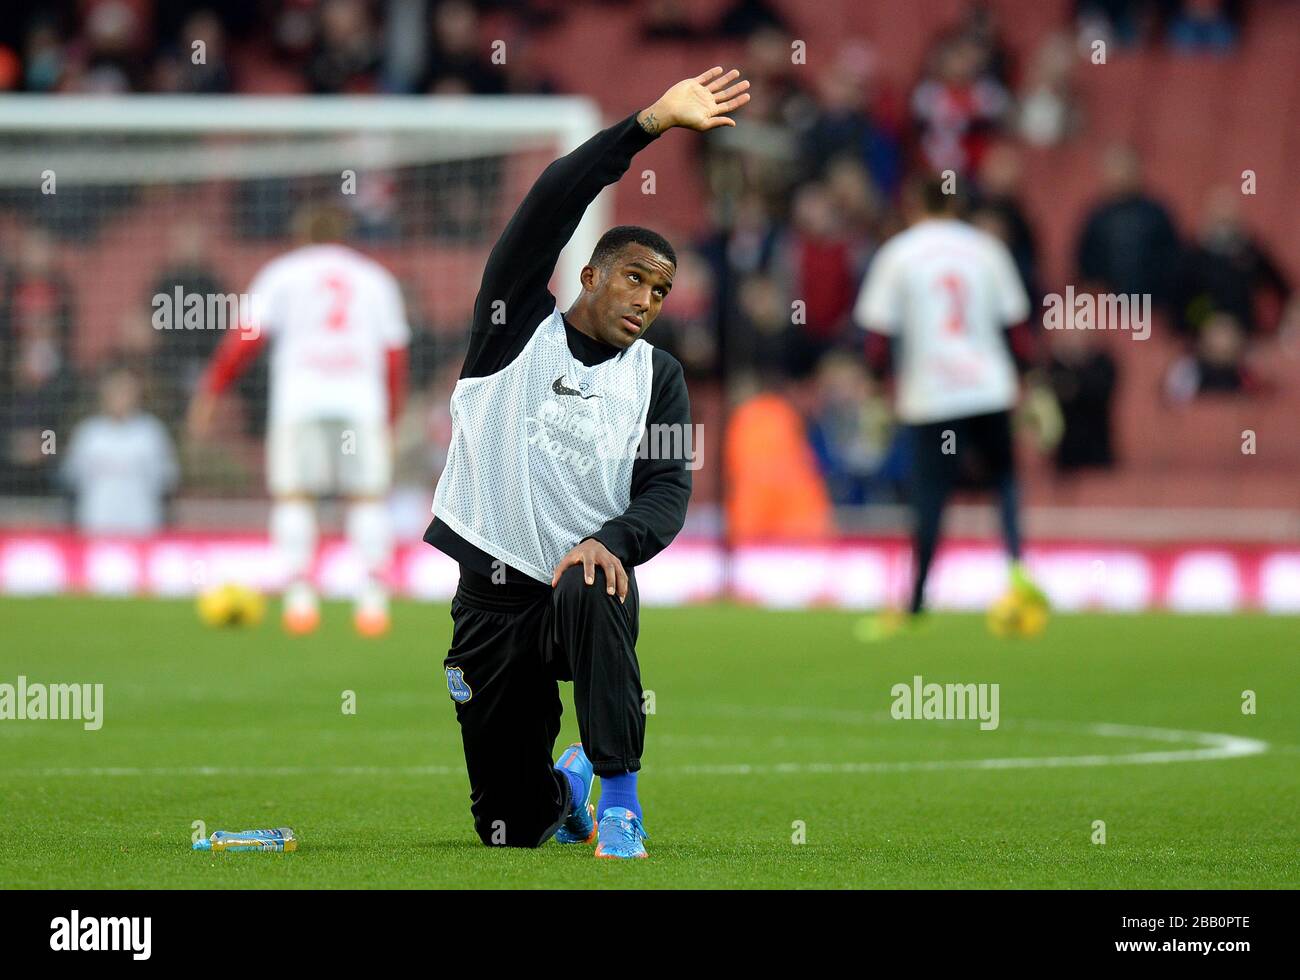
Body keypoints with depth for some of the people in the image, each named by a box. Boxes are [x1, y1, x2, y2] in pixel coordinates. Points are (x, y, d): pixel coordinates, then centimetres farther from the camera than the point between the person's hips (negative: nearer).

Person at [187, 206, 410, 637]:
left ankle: (300, 597, -11)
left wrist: (210, 391, 9)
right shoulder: (376, 278, 21)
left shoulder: (283, 273, 14)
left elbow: (247, 336, 5)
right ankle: (372, 599, -9)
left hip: (298, 399, -1)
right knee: (369, 498, 2)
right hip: (362, 401, 1)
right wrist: (390, 419, 24)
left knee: (293, 497, 1)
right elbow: (394, 354, 18)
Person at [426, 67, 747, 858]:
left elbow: (668, 489, -3)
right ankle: (566, 788, 43)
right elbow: (550, 208, -11)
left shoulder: (658, 378, 8)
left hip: (587, 584, 0)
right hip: (491, 596, 0)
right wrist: (648, 126, -19)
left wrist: (611, 540, -25)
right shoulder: (519, 328, 2)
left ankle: (618, 797, -26)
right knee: (510, 825, 4)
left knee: (591, 591, -40)